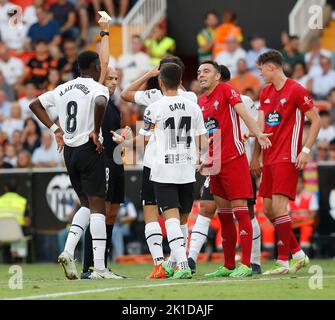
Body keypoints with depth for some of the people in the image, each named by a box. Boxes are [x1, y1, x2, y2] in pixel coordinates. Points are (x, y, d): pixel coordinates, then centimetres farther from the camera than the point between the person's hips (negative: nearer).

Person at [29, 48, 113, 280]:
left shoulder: (63, 89, 11)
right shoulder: (98, 88, -9)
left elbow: (35, 104, 19)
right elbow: (100, 104, -32)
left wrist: (55, 129, 17)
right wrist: (96, 131, -19)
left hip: (69, 151, 7)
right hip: (90, 150, -7)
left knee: (87, 205, 18)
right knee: (97, 207, -4)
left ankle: (68, 251, -1)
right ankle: (99, 268, -8)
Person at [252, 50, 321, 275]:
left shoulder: (296, 90, -8)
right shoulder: (265, 92, 15)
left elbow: (316, 120, -8)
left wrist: (306, 150, -15)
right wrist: (255, 157, 15)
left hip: (287, 158, -8)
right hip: (270, 159, 8)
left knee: (279, 206, -15)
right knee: (268, 209, 6)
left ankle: (283, 262, -12)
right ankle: (298, 254, 17)